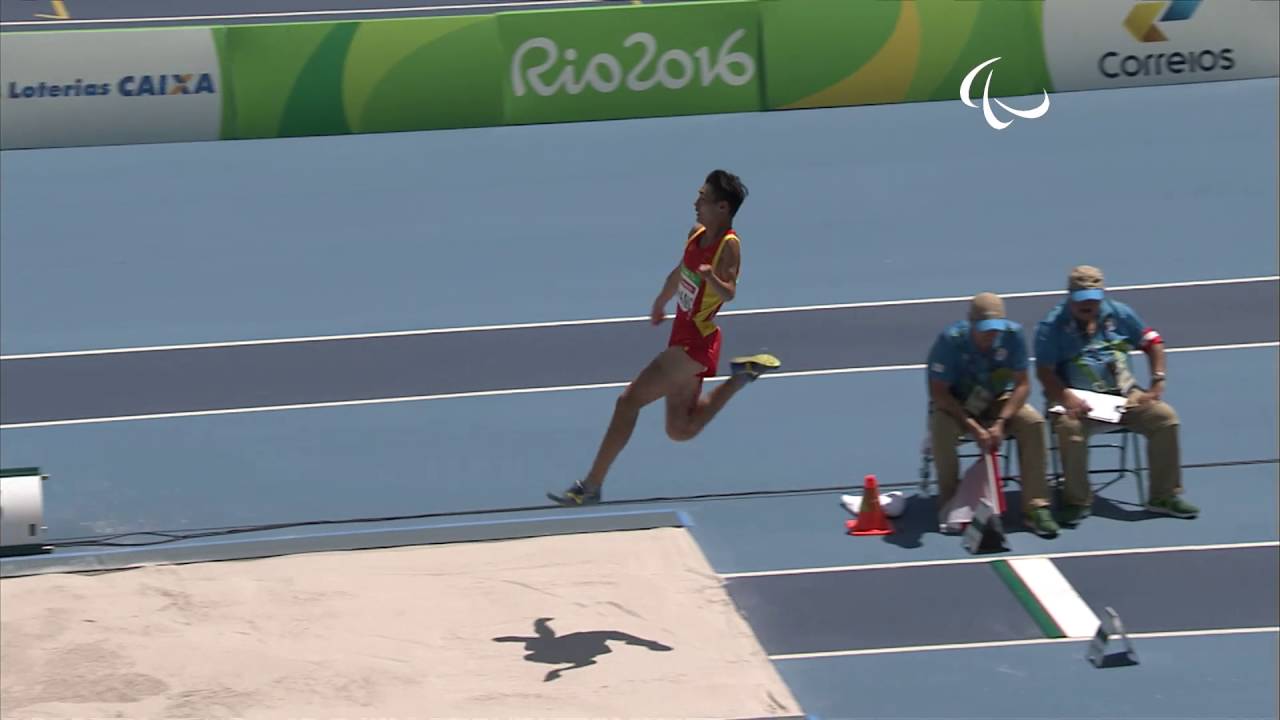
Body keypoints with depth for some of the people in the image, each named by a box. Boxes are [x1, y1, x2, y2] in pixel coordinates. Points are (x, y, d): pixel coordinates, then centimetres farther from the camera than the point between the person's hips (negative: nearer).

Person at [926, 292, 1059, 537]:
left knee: (1033, 422, -25)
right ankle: (950, 505, -13)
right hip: (955, 404, -3)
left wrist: (1001, 422, -26)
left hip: (997, 400, 3)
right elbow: (938, 393, -22)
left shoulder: (1013, 334, -18)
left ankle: (1035, 506, -18)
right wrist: (973, 428, -30)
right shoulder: (950, 340, -25)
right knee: (942, 429, -35)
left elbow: (1022, 385, -12)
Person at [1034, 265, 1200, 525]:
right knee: (1069, 426, -37)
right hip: (1076, 400, -4)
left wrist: (1157, 383, 1)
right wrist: (1066, 398, -28)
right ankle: (1077, 501, -19)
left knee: (1164, 416, -15)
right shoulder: (1052, 326, -5)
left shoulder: (1118, 313, 7)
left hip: (1122, 394, 4)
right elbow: (1045, 372, -11)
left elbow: (1152, 342, 14)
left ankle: (1164, 496, -4)